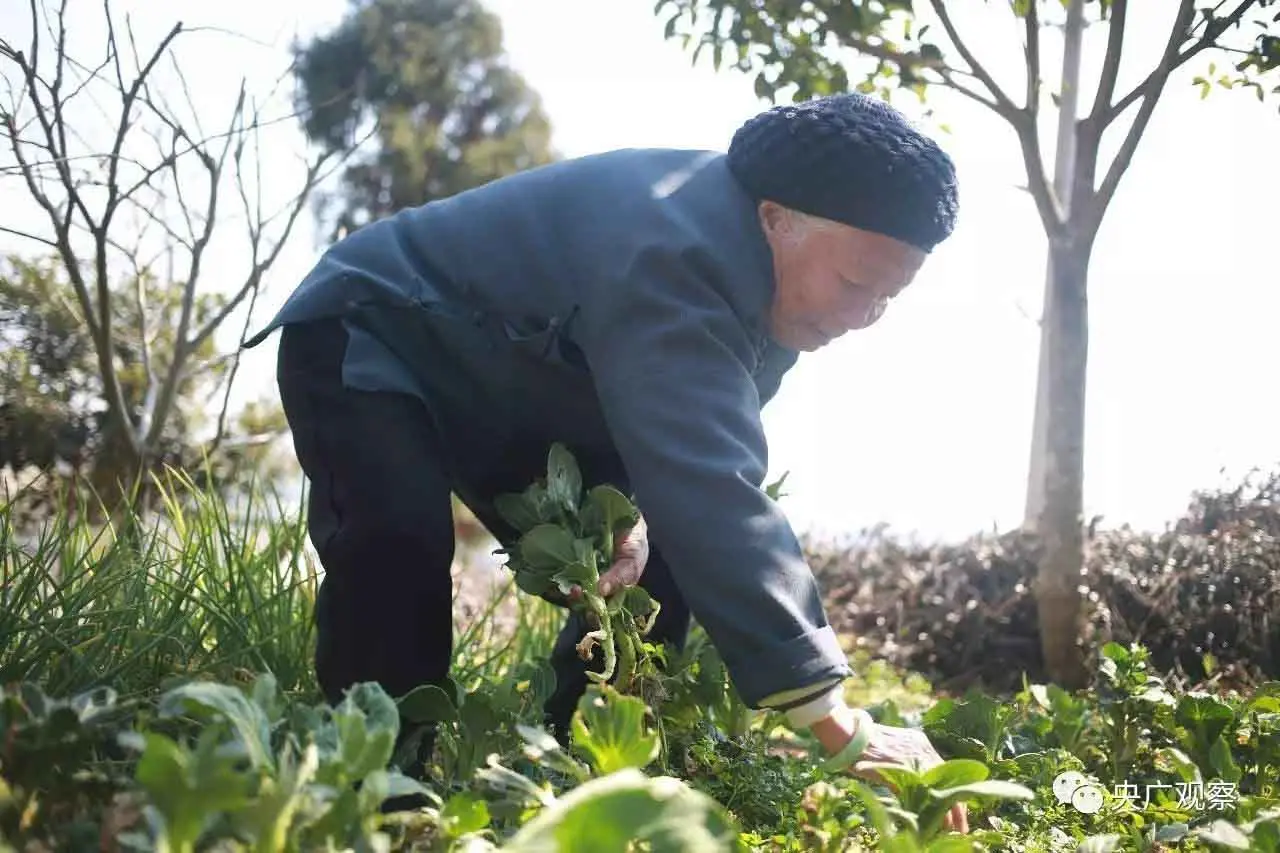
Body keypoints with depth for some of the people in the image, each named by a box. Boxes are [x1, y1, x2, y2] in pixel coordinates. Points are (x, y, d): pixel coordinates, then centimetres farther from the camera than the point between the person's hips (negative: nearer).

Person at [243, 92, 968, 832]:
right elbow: (712, 492, -49)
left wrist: (630, 510, -26)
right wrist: (844, 728, -53)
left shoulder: (767, 284, -10)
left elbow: (689, 453, -1)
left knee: (651, 579, -1)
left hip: (521, 397, 8)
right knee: (401, 543, -34)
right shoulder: (671, 254, -40)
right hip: (371, 341, -8)